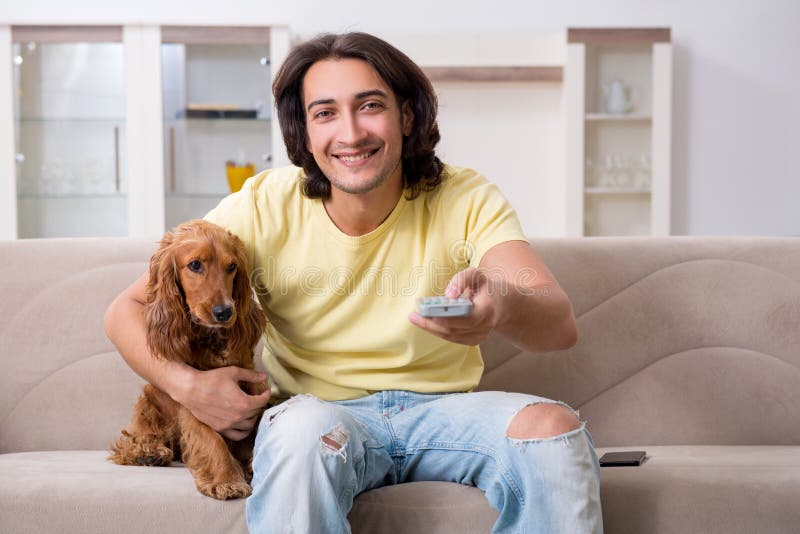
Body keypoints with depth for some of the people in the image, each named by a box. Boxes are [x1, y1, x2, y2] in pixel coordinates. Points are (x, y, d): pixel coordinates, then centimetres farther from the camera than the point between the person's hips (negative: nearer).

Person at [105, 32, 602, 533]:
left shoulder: (468, 200, -8)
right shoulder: (263, 207, -8)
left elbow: (562, 325, -23)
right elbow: (127, 311, -2)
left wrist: (502, 304, -48)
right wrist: (187, 384, -22)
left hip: (441, 408, 1)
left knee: (555, 427, -28)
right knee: (303, 429, -36)